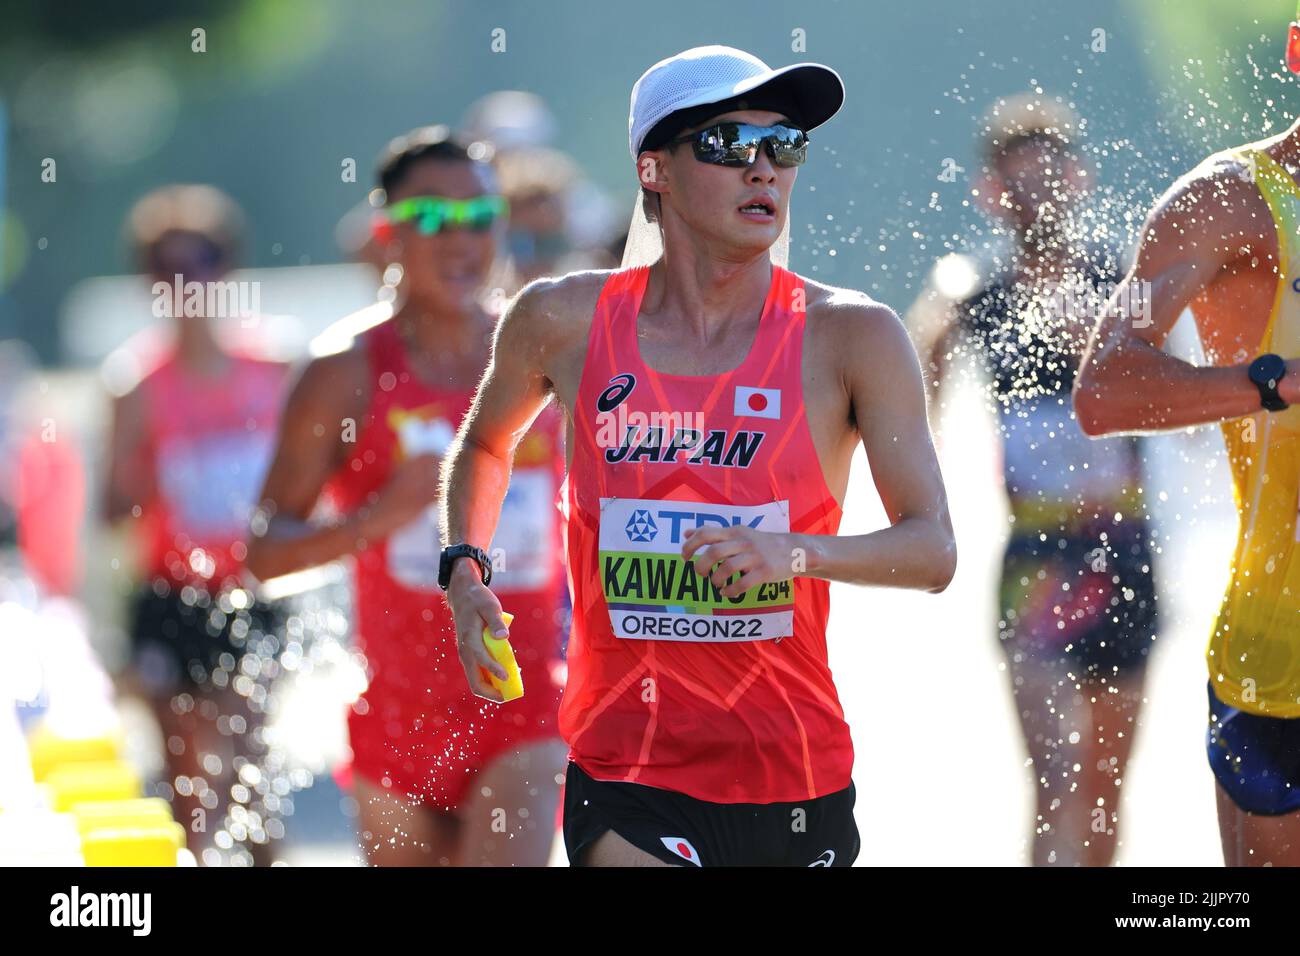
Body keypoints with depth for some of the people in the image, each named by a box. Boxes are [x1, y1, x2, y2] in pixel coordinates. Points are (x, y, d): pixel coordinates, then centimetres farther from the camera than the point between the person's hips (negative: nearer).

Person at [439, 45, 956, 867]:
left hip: (799, 778, 1)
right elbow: (485, 444, 24)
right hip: (625, 774, -1)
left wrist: (798, 553, -24)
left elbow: (933, 549, -7)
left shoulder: (853, 337, -1)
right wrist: (464, 572, 7)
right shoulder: (565, 321, 2)